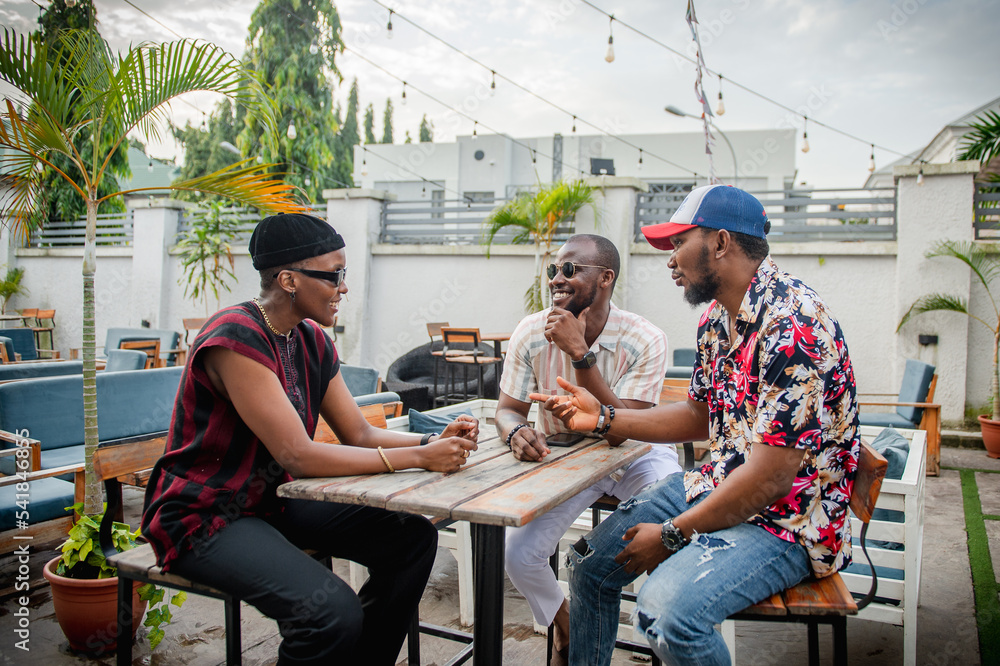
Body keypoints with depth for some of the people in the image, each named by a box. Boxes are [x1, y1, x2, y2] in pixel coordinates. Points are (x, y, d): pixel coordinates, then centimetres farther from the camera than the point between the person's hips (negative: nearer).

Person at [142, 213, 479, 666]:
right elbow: (297, 456, -28)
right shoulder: (236, 339, -23)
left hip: (275, 500, 8)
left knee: (412, 537, -5)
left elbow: (360, 434, 3)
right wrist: (419, 459, -27)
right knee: (333, 612, -30)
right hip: (204, 518, -8)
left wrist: (434, 442, -14)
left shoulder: (313, 341, 4)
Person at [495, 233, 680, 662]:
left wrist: (579, 352, -37)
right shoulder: (530, 333, -13)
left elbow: (618, 433, -29)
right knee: (518, 556, -14)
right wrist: (517, 432, -30)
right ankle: (566, 629, 22)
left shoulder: (645, 341, -22)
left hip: (636, 458, -2)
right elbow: (507, 408, -4)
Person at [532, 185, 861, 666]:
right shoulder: (717, 318, 6)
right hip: (717, 485, 9)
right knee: (591, 562, 7)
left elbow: (770, 478, -26)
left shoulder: (792, 325, -25)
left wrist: (672, 535, -17)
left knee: (668, 607, -30)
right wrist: (603, 417, 5)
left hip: (785, 516, -9)